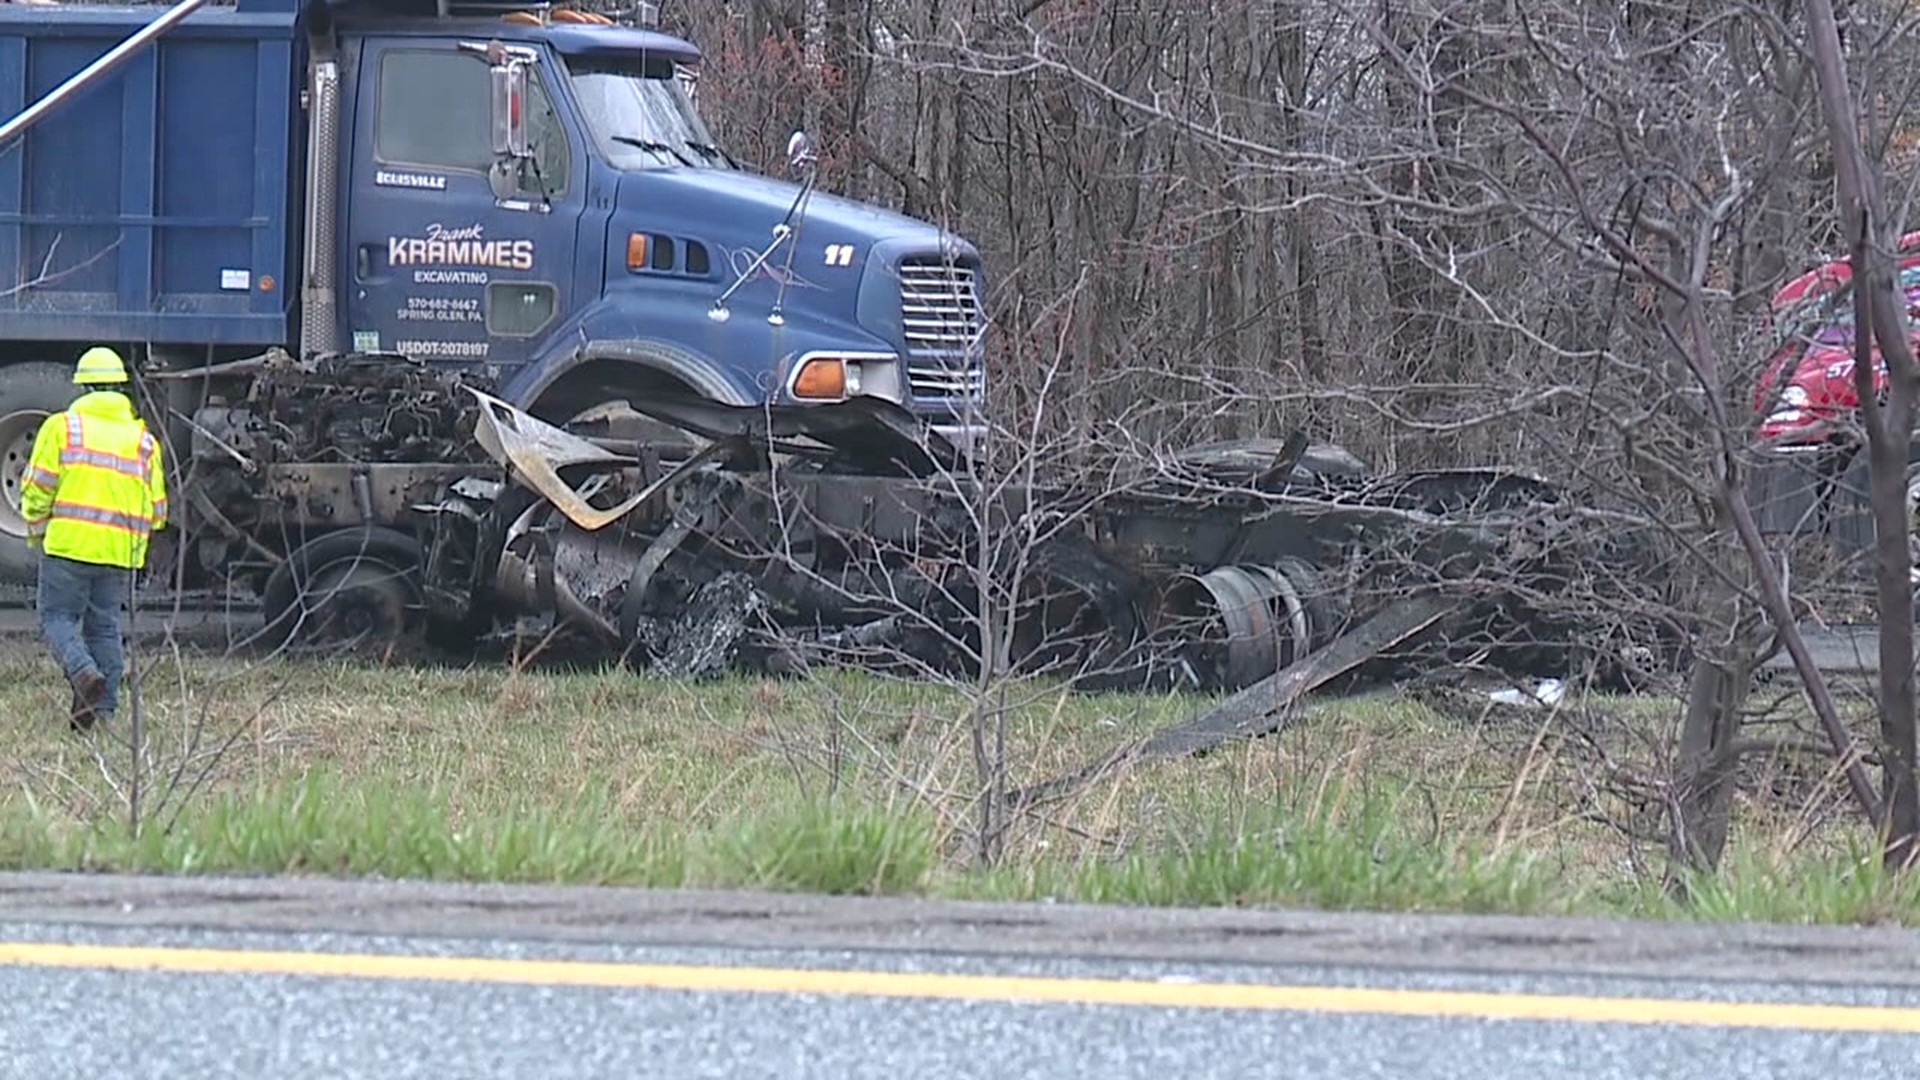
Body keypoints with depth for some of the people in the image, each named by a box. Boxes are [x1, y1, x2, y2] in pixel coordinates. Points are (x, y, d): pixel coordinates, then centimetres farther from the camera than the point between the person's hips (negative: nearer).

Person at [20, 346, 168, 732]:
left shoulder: (62, 427, -1)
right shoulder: (143, 440, 10)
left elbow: (38, 486, -5)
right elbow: (156, 508, 11)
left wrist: (37, 528, 11)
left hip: (69, 542, -4)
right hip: (121, 551, 4)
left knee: (59, 617, 4)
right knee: (105, 625, 12)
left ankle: (83, 671, -23)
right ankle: (105, 708, 8)